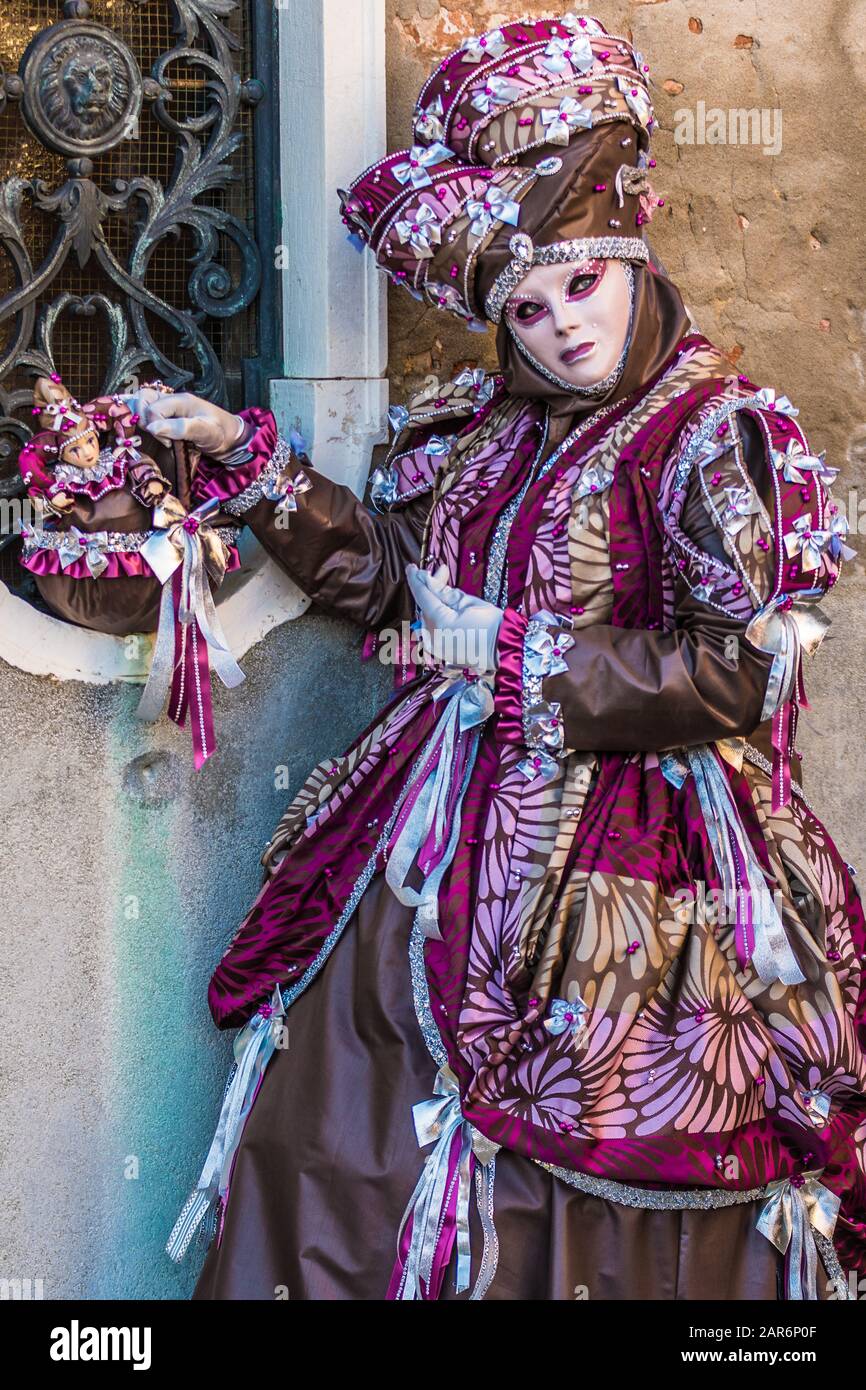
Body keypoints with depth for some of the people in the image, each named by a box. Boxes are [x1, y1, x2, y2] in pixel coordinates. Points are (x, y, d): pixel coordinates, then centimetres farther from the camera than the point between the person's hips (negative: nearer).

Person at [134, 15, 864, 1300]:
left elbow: (743, 673, -18)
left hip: (610, 877, -6)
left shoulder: (715, 438, -12)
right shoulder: (477, 427, 8)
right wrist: (244, 456, 12)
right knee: (347, 1121, 12)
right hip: (442, 849, 7)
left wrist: (515, 658, -14)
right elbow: (379, 569, 19)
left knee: (575, 1194, 4)